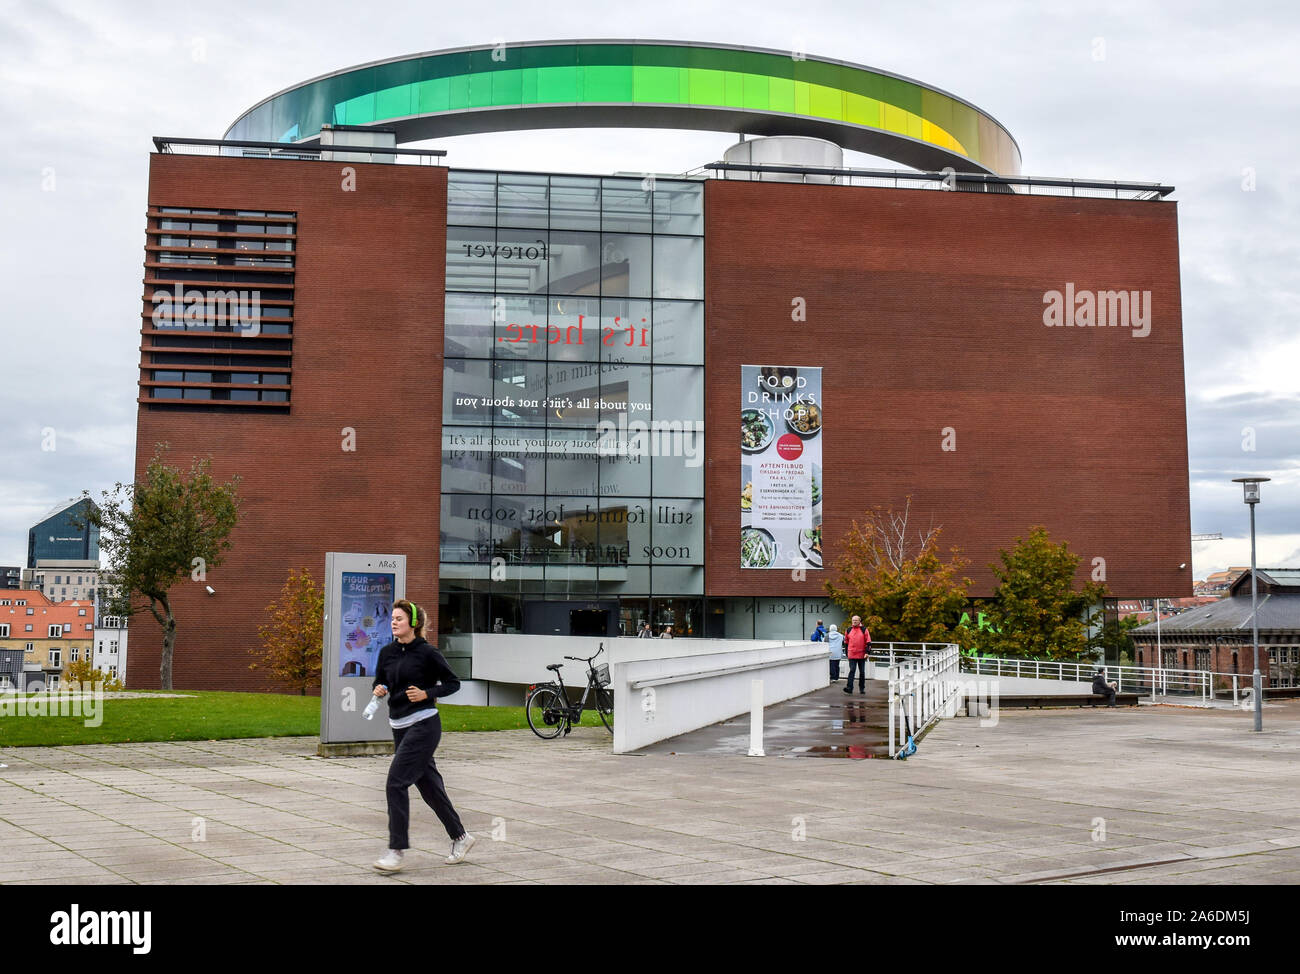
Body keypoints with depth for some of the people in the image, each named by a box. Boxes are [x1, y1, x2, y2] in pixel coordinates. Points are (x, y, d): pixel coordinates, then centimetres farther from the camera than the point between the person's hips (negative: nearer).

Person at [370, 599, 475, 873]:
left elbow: (453, 683, -2)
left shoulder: (427, 653, -9)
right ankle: (460, 837, 27)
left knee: (396, 781, -14)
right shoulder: (387, 652, 7)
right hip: (399, 726, 7)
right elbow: (380, 682, 18)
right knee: (428, 785, 12)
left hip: (424, 725, -7)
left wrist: (427, 693, -16)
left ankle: (397, 850, -9)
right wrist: (380, 689, -4)